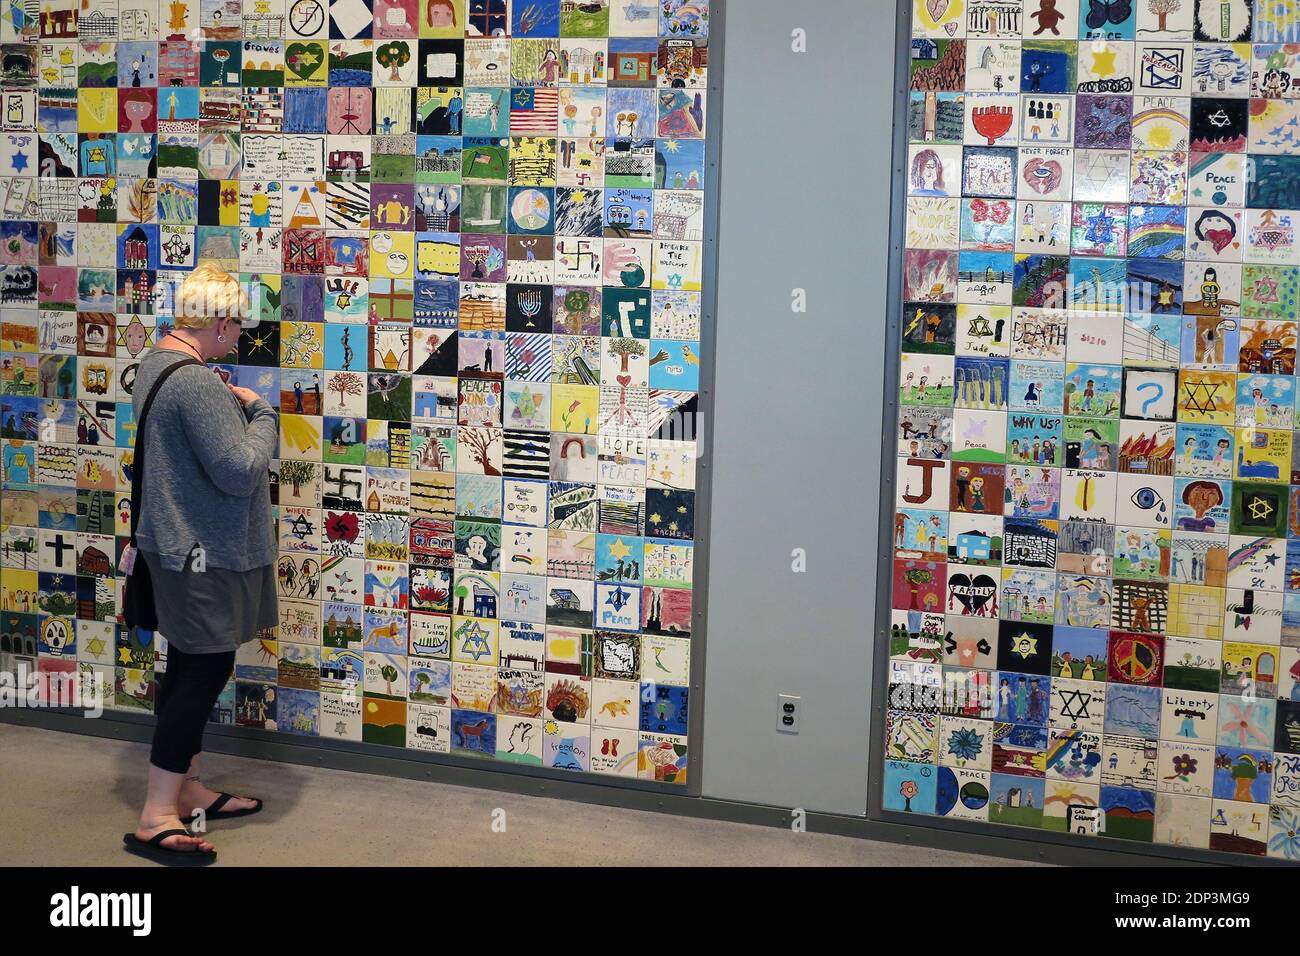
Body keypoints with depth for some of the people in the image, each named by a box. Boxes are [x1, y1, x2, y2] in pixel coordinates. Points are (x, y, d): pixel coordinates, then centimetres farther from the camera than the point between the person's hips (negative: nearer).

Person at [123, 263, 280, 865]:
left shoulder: (157, 363, 10)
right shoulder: (197, 382, -23)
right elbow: (239, 469, -26)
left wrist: (233, 407, 8)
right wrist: (262, 413, -12)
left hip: (176, 542, 10)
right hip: (203, 551, -10)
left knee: (190, 668, 17)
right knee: (206, 670, -4)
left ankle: (186, 790, 28)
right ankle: (156, 818, 3)